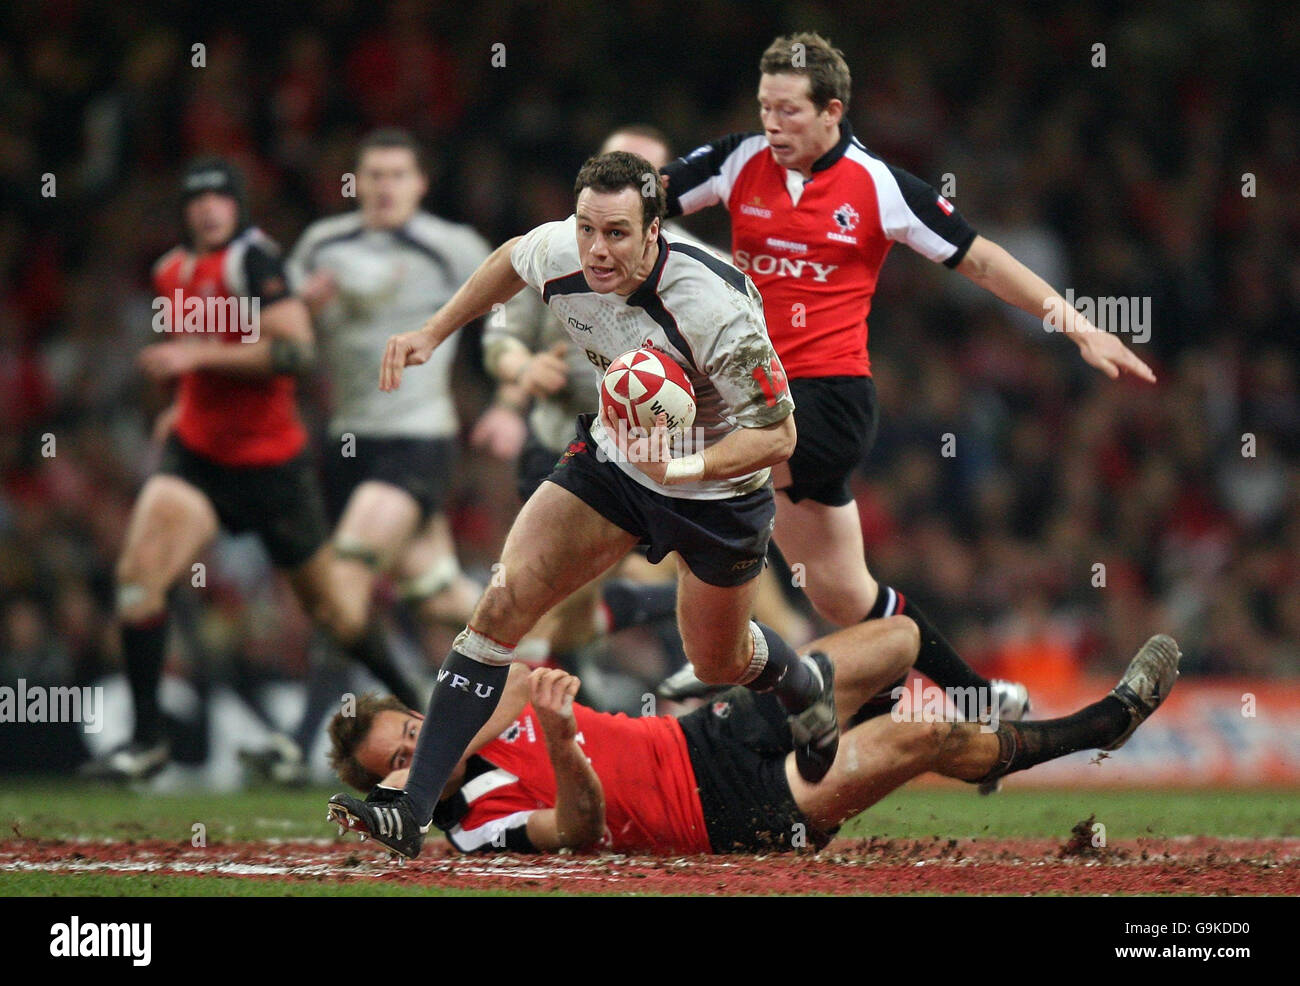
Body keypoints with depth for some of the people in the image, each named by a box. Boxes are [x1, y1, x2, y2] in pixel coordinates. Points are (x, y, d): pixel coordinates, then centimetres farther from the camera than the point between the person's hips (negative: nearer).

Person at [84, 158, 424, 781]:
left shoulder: (251, 259, -16)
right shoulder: (173, 272, 8)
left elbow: (294, 351, -25)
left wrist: (198, 356, -26)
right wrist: (187, 400, 14)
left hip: (269, 460, -6)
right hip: (196, 451, 6)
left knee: (324, 598, 10)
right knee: (139, 569, -16)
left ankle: (414, 704, 33)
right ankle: (147, 738, -11)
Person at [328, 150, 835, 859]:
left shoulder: (714, 309, -36)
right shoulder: (558, 255, -21)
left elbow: (777, 434, -27)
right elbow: (512, 260, 6)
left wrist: (685, 466, -42)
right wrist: (432, 334, 5)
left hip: (715, 487, -3)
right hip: (612, 456, 4)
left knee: (717, 664, 18)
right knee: (505, 600, -16)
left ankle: (803, 683, 58)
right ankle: (411, 808, -17)